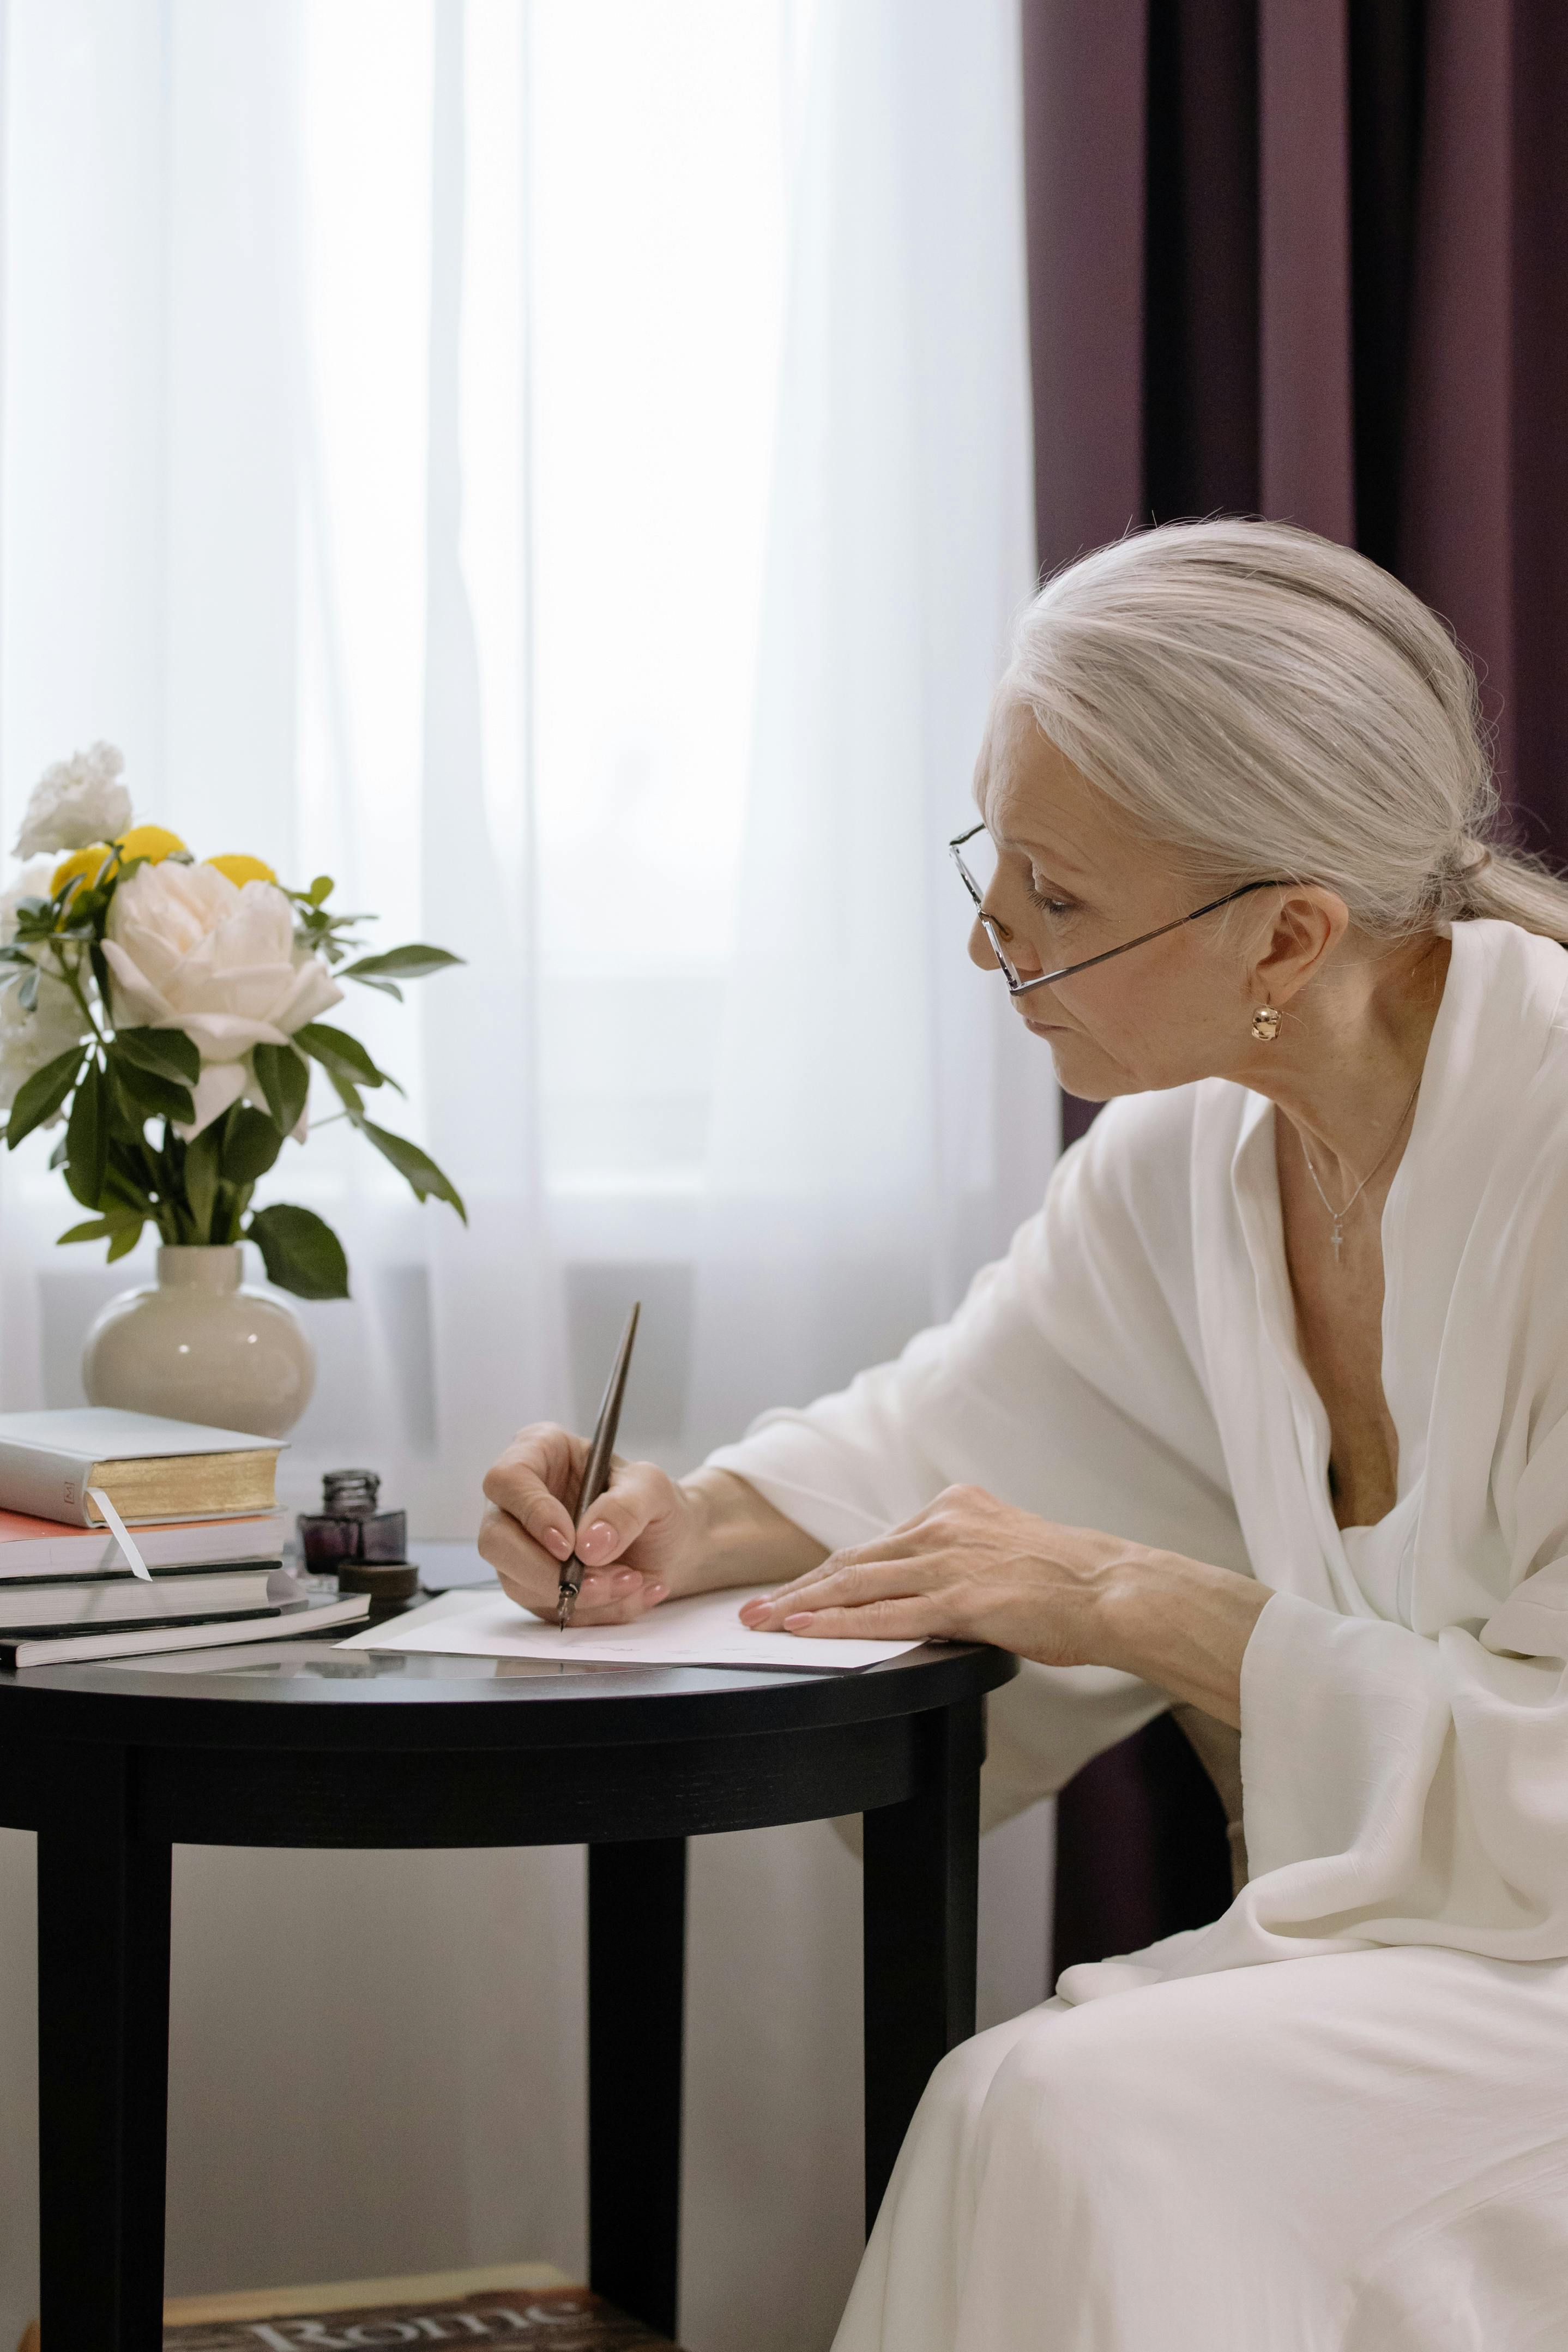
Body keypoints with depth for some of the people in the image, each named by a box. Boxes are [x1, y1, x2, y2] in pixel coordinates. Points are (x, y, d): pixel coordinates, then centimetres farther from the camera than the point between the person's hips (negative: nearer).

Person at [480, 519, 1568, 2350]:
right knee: (1028, 2106, -19)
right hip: (1408, 1909, 7)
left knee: (1078, 2117, -26)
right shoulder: (1190, 1149, 1)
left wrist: (1137, 1602, -20)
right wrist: (691, 1529, -7)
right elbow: (946, 1431, 14)